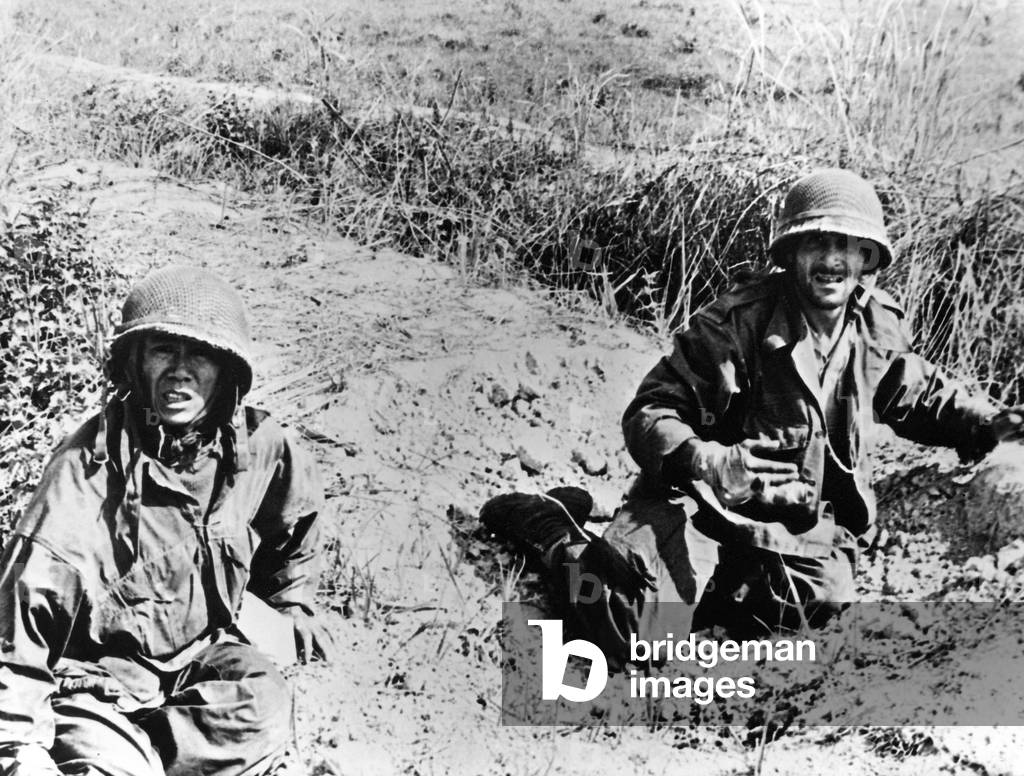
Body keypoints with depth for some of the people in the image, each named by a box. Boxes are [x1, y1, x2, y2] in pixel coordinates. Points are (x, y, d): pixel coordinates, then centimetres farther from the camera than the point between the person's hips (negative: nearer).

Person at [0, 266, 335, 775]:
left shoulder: (258, 448, -10)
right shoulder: (87, 470, -23)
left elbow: (297, 510, 17)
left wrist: (292, 604, 23)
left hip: (204, 647, 5)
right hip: (101, 670, -4)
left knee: (265, 712, -26)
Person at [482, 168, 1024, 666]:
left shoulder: (878, 326, 1)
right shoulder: (737, 323, -18)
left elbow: (922, 394, 22)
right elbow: (650, 413, -19)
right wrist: (706, 462, -39)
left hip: (799, 520, 6)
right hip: (705, 501, -5)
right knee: (641, 636, -22)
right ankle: (554, 530, 7)